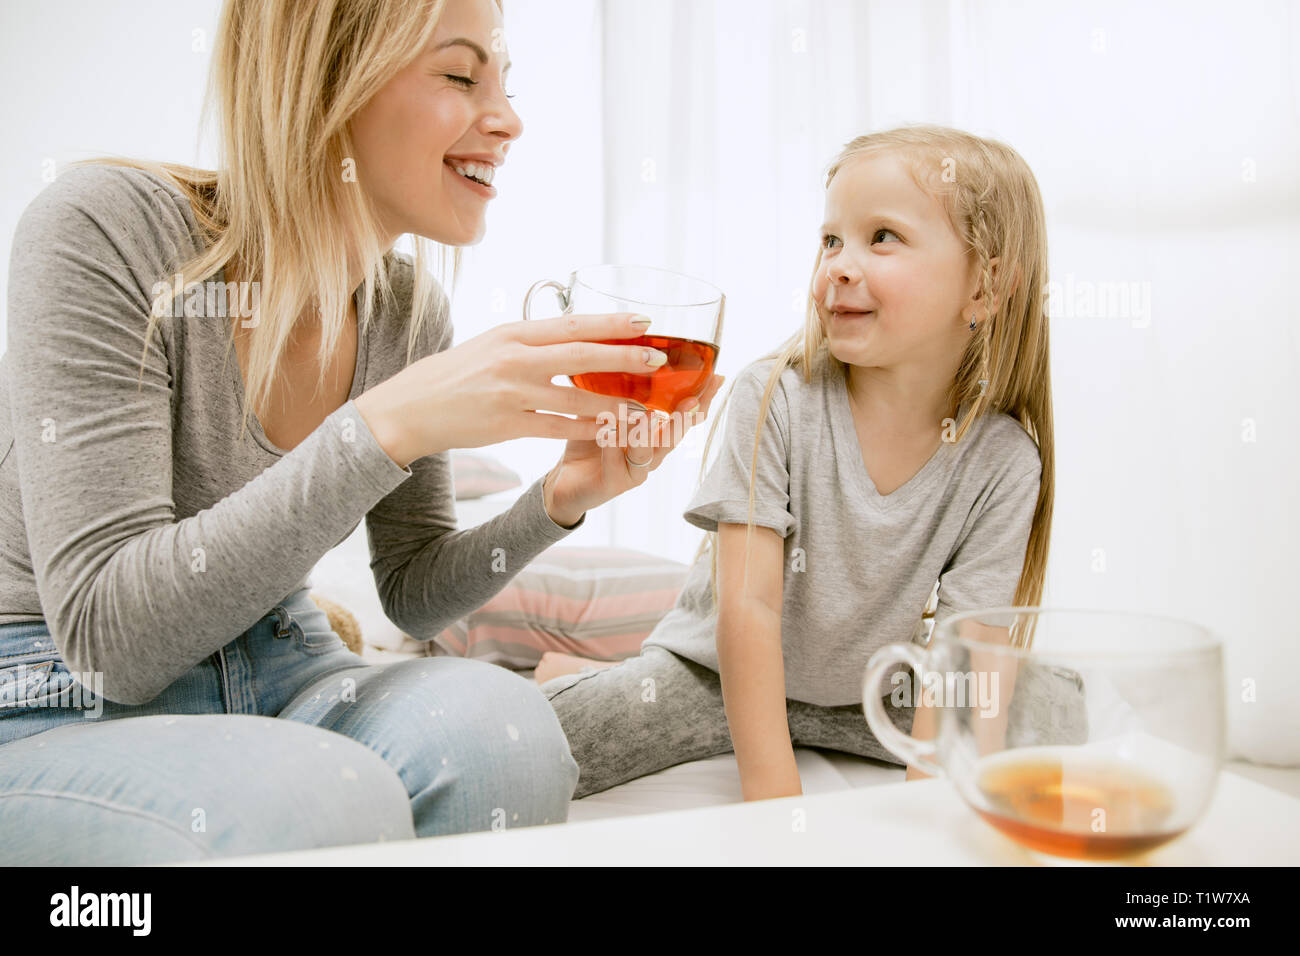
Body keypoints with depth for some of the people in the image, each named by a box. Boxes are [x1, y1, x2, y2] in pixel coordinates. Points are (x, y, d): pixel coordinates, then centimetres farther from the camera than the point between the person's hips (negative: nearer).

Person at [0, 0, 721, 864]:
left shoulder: (411, 305, -3)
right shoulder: (107, 231, -20)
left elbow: (411, 595, 5)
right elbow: (108, 633, -26)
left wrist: (559, 502, -15)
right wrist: (388, 426, -34)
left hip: (279, 678, 5)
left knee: (501, 726, -26)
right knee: (331, 802, -34)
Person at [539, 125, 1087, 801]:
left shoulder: (1003, 460, -16)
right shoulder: (774, 397, -22)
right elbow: (748, 607, -24)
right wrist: (773, 799, -27)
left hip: (868, 693, 3)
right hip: (720, 674, -2)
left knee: (1052, 710, -16)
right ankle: (569, 674, 13)